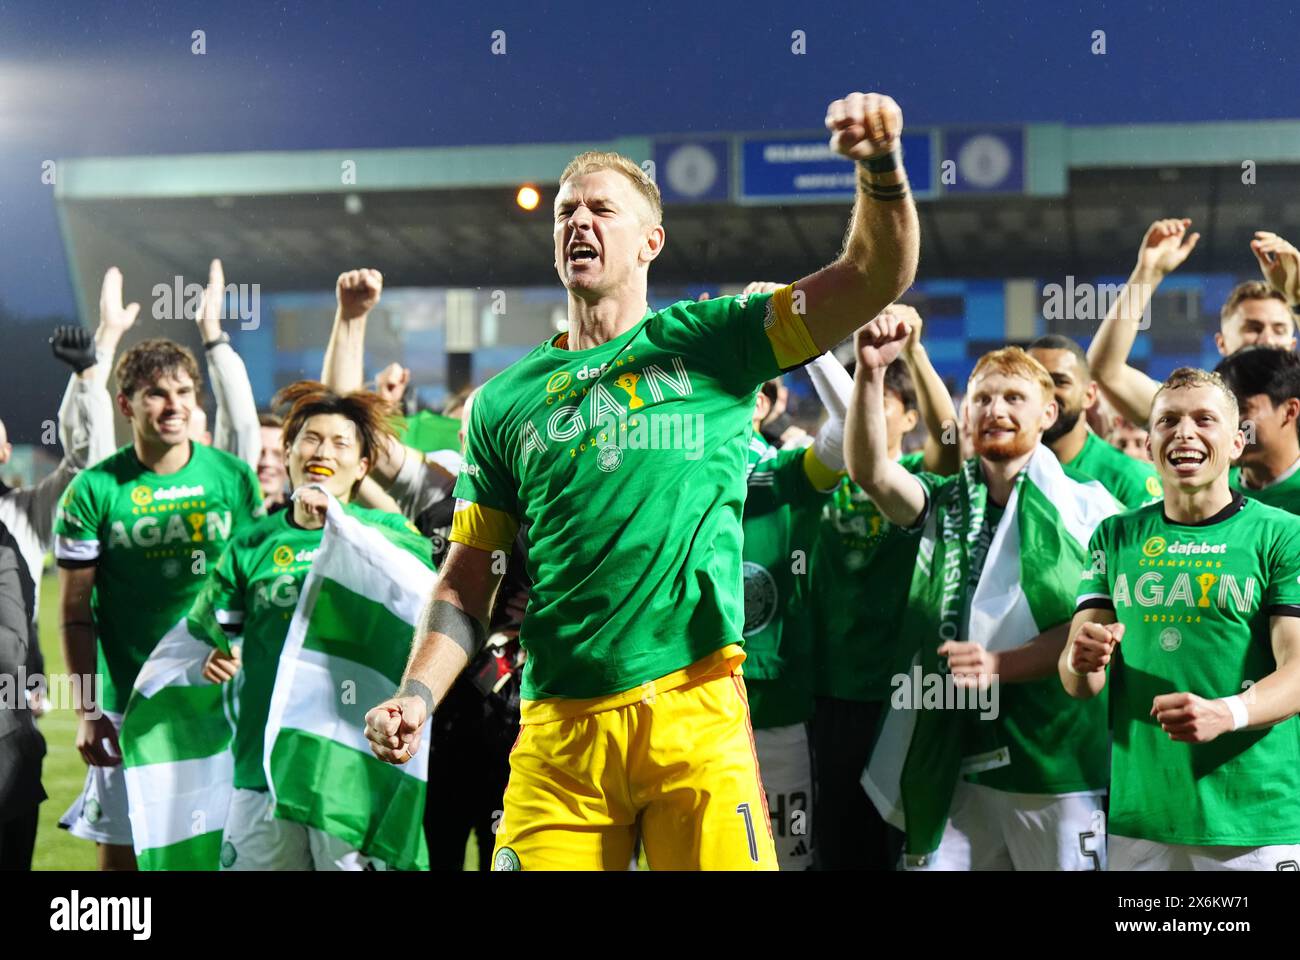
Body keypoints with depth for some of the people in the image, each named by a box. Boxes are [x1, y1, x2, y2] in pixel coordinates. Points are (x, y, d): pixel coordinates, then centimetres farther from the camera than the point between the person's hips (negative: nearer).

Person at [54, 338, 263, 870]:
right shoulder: (94, 491, -4)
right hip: (128, 702, -1)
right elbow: (76, 613, -1)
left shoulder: (234, 479, 2)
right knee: (121, 846, 3)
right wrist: (86, 711, -7)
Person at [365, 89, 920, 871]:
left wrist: (882, 168, -20)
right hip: (557, 728, 2)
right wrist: (416, 697, 1)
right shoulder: (507, 402, 15)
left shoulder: (710, 342, 8)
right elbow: (466, 583, 16)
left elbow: (877, 278, -2)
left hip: (694, 710, -2)